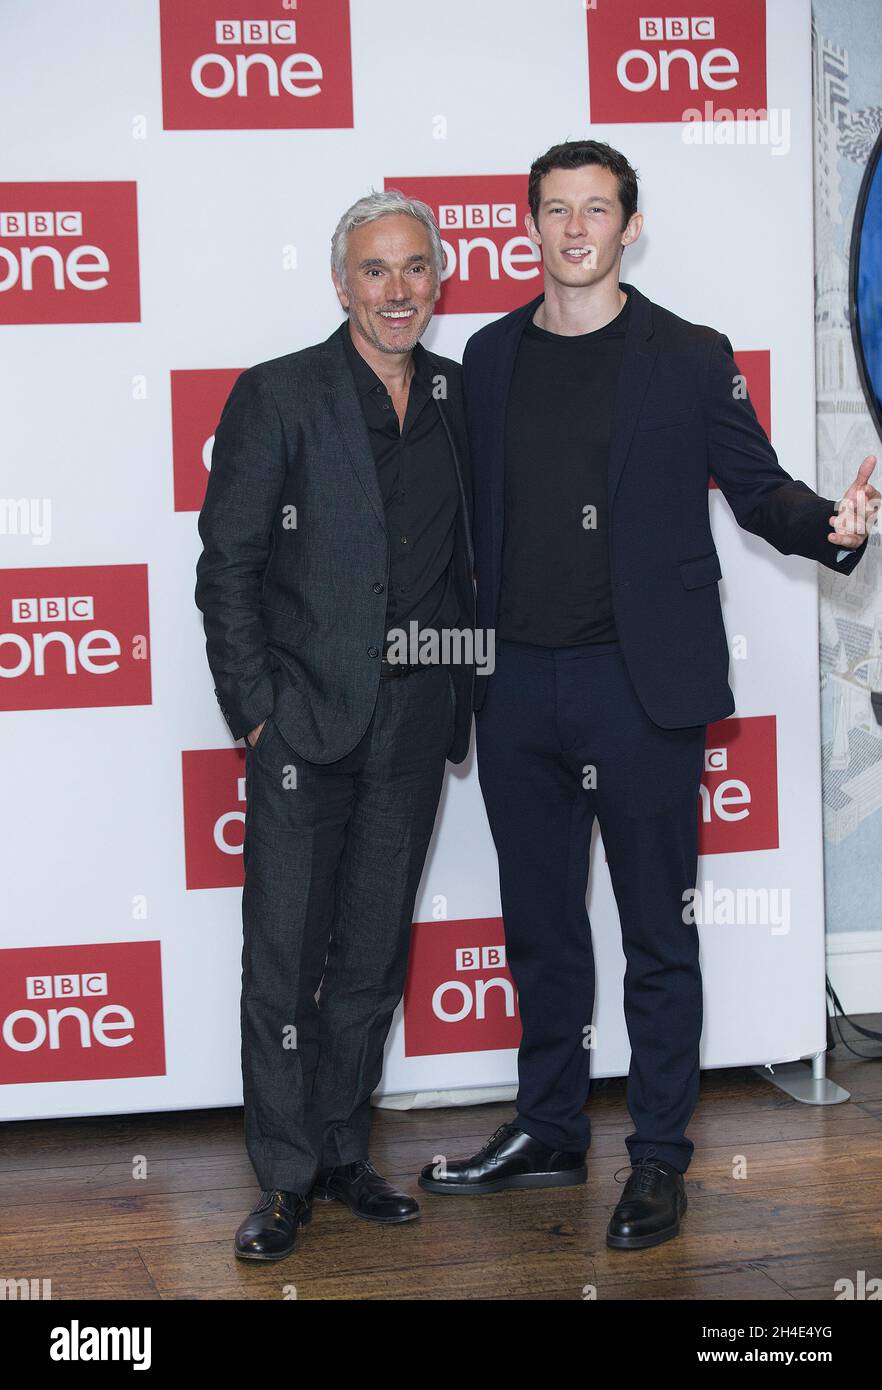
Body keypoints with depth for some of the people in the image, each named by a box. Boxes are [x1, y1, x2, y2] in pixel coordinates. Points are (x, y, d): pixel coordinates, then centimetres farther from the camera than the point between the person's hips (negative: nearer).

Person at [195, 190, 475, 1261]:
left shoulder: (459, 395, 8)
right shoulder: (277, 395, -4)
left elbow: (463, 557, 14)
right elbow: (228, 564, -5)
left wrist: (461, 686, 5)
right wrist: (254, 709, -9)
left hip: (413, 727, 4)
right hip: (304, 720, -4)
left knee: (374, 954, 12)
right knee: (284, 958, 0)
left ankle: (342, 1152, 26)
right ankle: (286, 1179, 12)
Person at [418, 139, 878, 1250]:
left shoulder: (690, 358, 0)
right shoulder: (490, 356, 10)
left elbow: (757, 488, 1)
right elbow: (474, 511, 13)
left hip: (638, 684, -4)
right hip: (517, 686, 4)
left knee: (657, 932, 3)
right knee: (539, 923, 14)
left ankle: (658, 1159, 15)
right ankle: (548, 1134, 28)